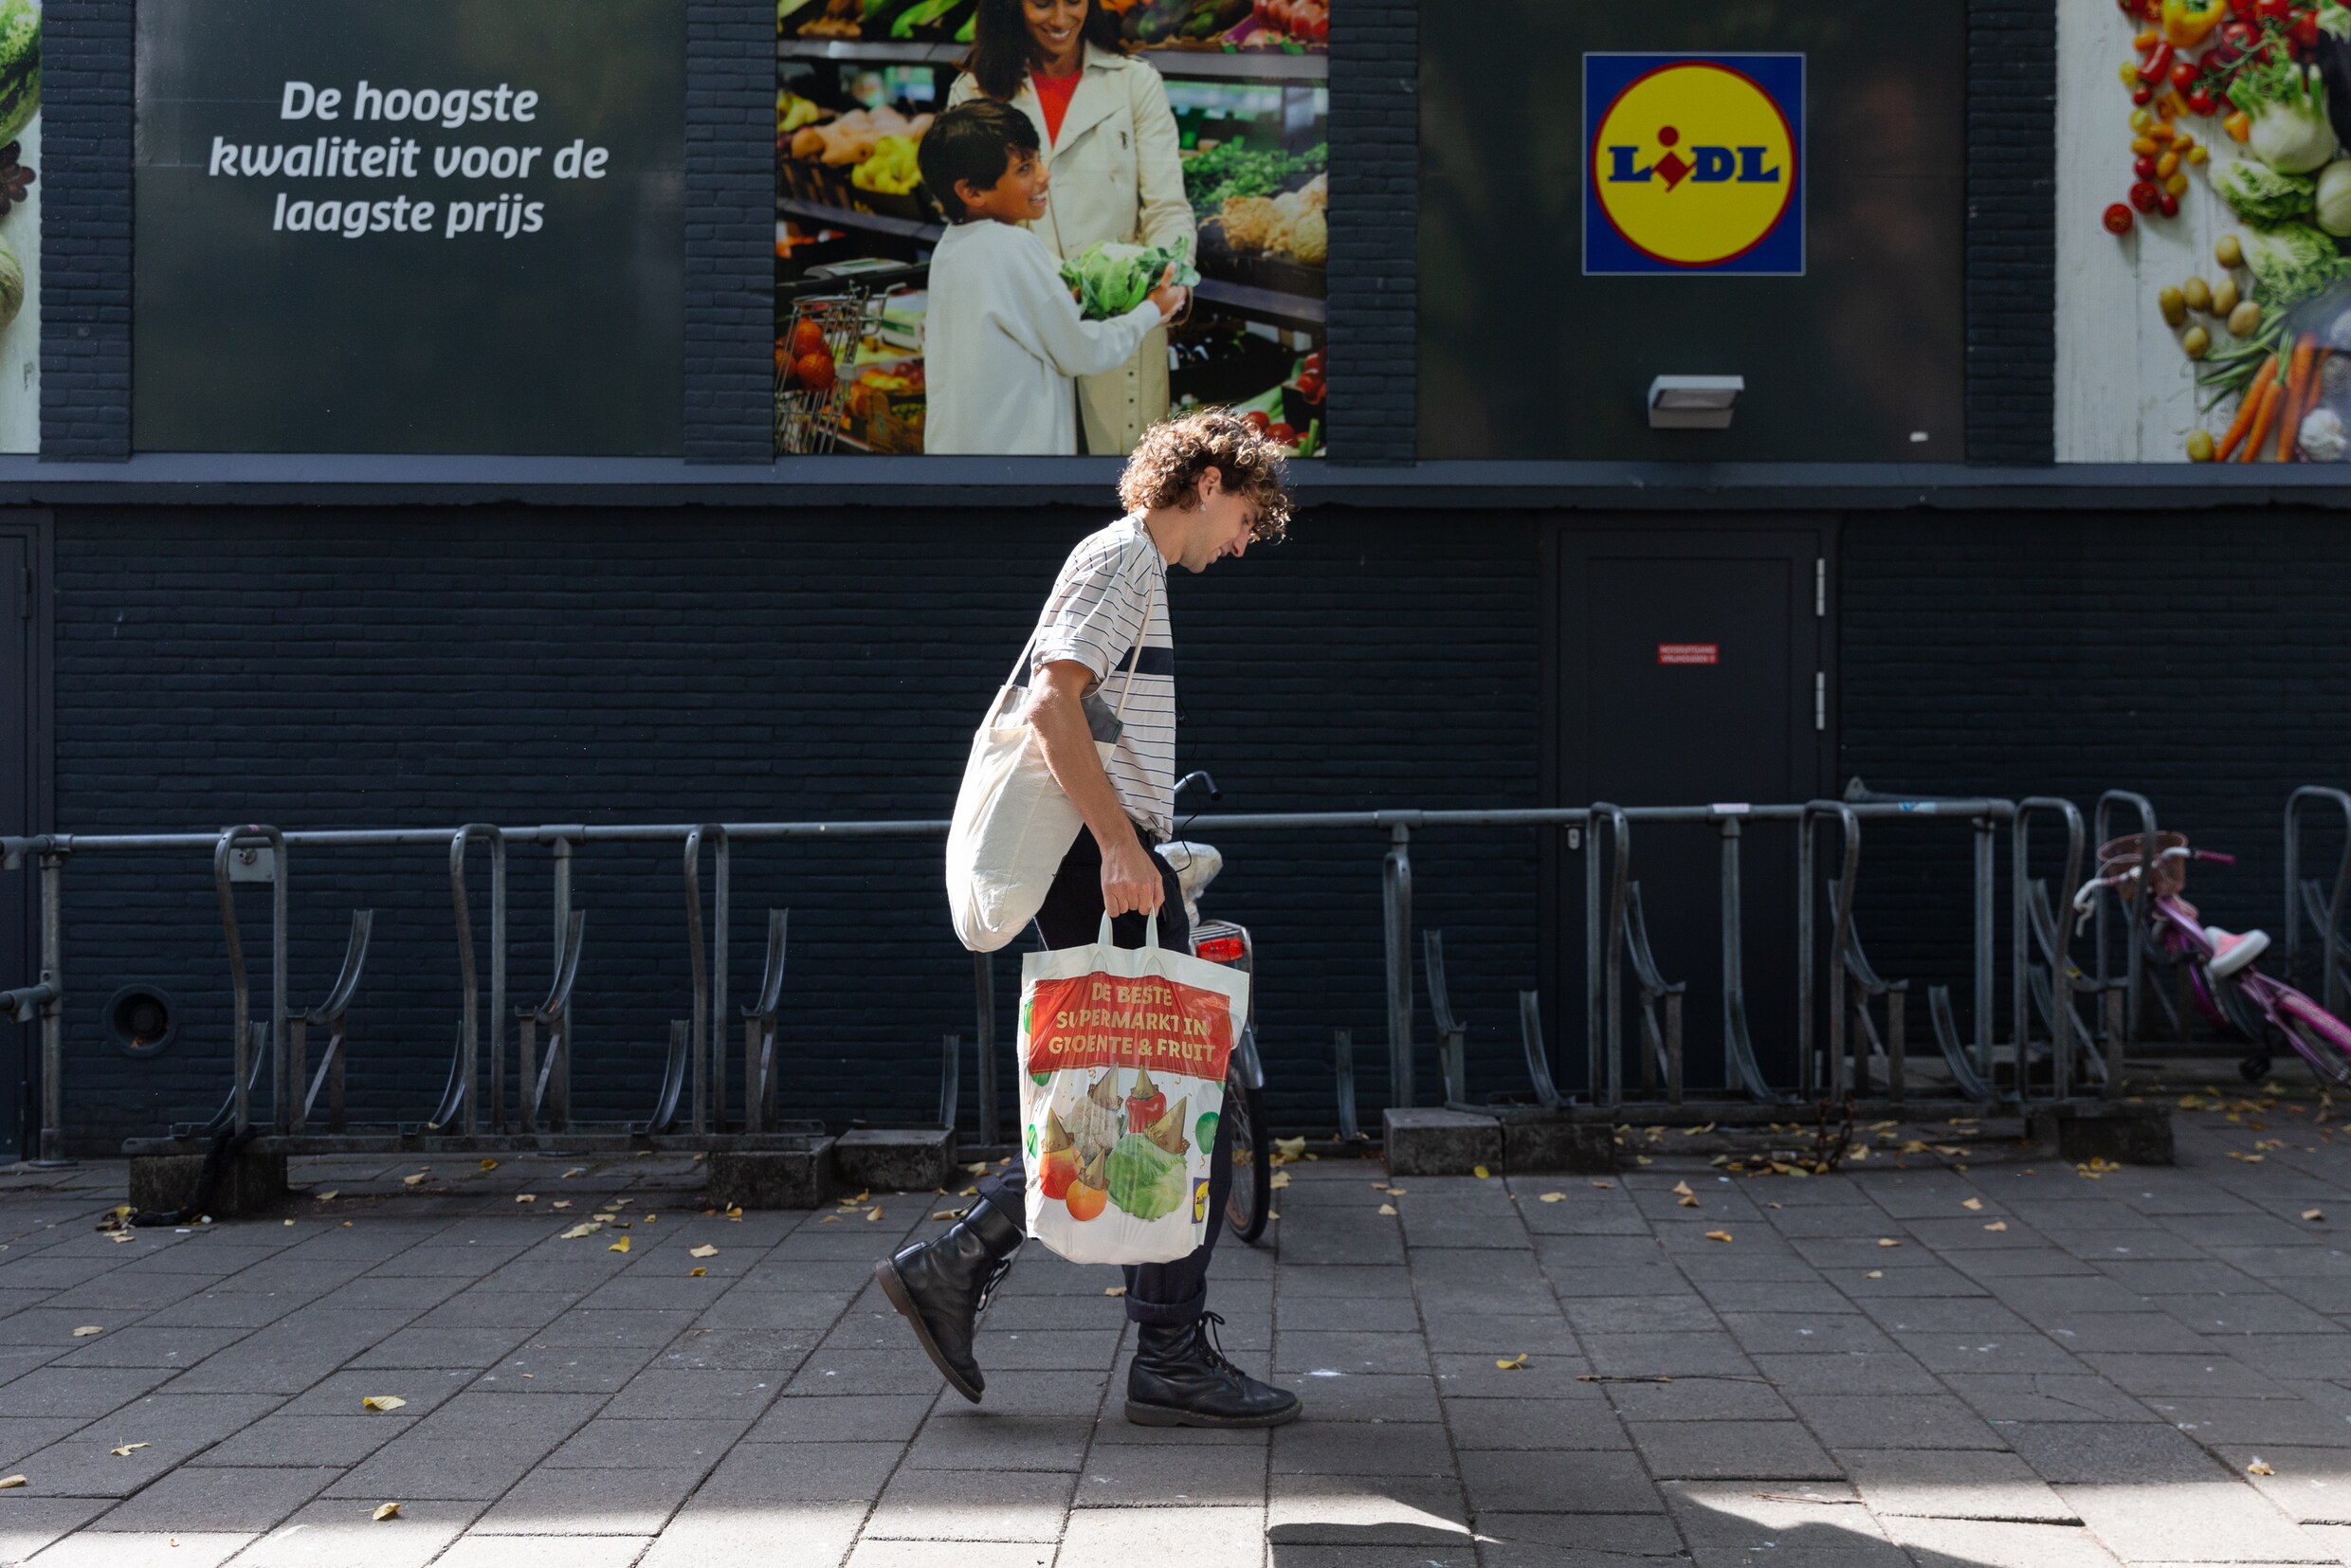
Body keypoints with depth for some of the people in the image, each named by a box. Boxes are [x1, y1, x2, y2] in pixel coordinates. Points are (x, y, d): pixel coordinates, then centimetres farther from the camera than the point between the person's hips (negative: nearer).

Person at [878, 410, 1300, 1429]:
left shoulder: (1134, 567, 24)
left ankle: (952, 1268, 12)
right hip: (1104, 860, -10)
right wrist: (1120, 845, -26)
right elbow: (1052, 701, -21)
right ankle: (1173, 1360, -1)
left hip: (1110, 861, 10)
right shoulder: (1122, 558, -8)